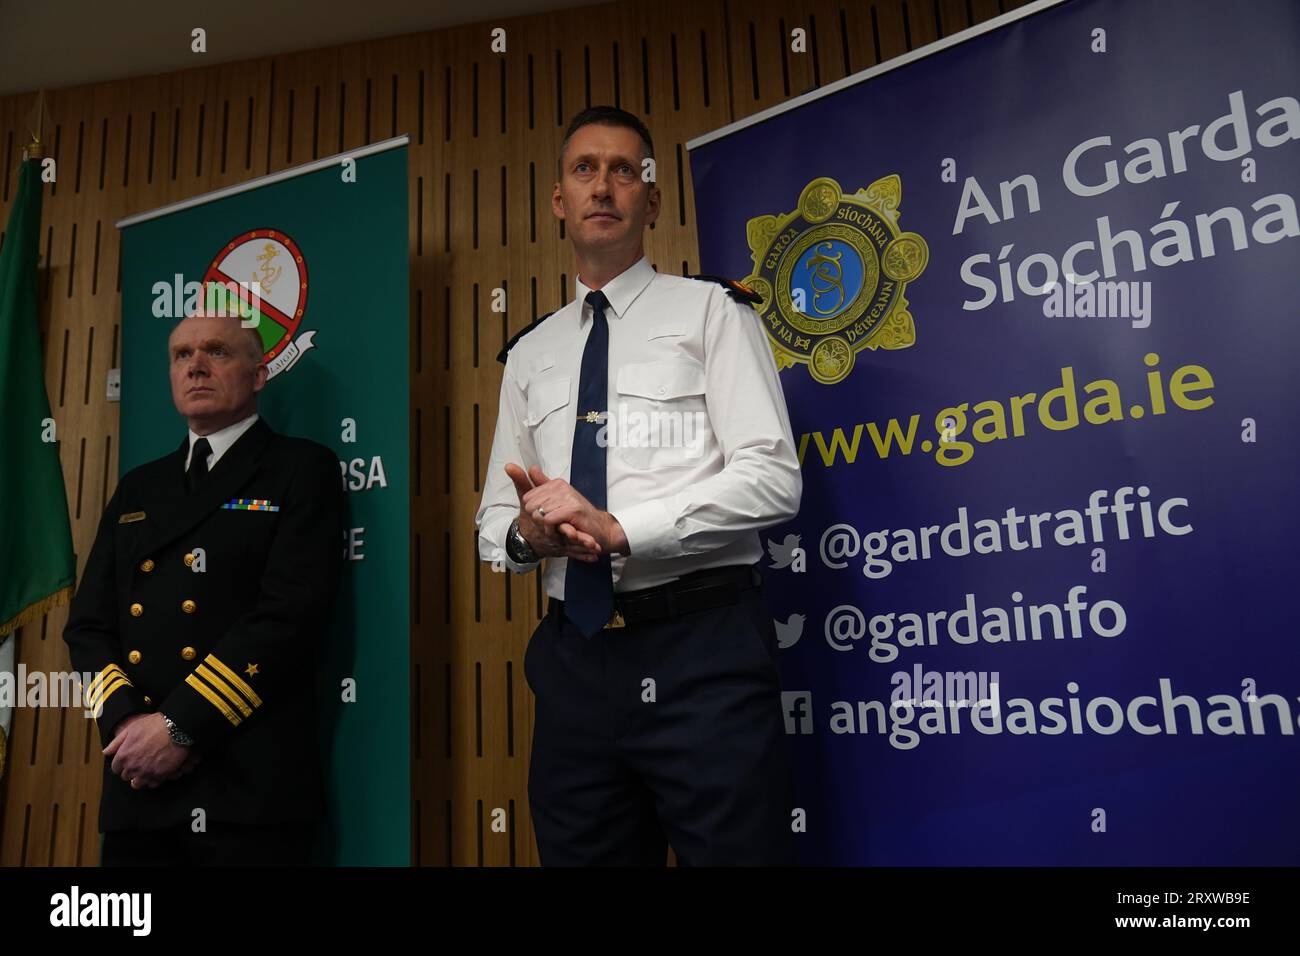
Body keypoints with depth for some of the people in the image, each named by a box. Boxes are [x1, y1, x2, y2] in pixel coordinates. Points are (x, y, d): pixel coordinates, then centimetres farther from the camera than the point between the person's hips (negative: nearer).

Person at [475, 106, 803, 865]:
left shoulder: (711, 310, 2)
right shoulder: (531, 352, 16)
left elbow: (773, 478, -9)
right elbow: (495, 518, 16)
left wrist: (619, 530, -18)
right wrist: (526, 533, -8)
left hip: (702, 648, -4)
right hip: (575, 660, 5)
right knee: (580, 852, 14)